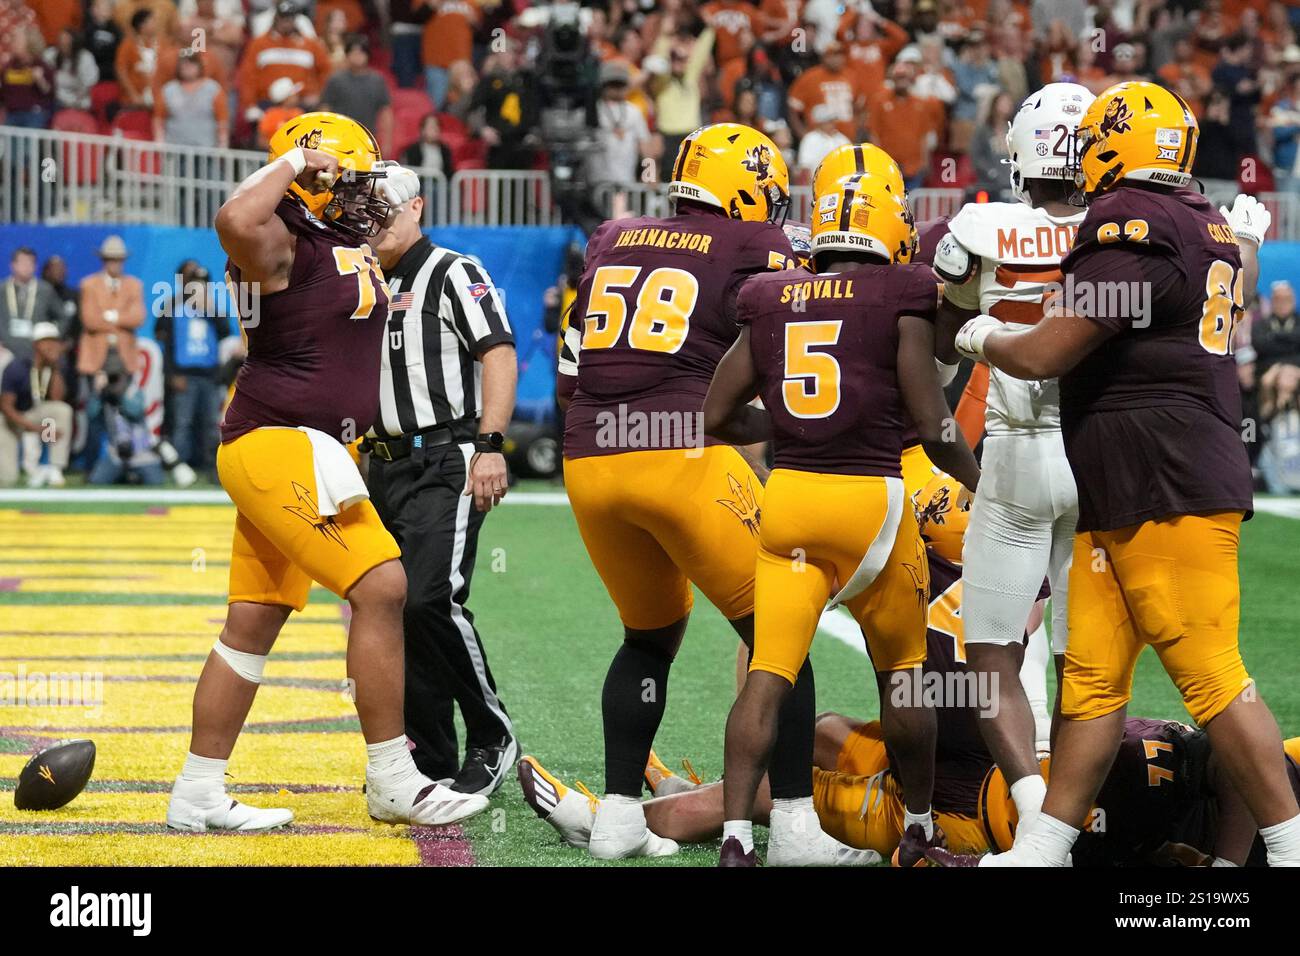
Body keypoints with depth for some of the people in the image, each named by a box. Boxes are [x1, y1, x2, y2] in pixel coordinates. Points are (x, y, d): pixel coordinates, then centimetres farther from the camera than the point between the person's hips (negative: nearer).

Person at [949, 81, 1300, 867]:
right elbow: (1236, 293, 39)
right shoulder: (1209, 227, 15)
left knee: (1211, 677, -9)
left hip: (1173, 491, -10)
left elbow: (1049, 355, -14)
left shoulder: (1131, 227, -14)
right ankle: (1044, 847, 10)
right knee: (1092, 675, 8)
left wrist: (986, 339, 7)